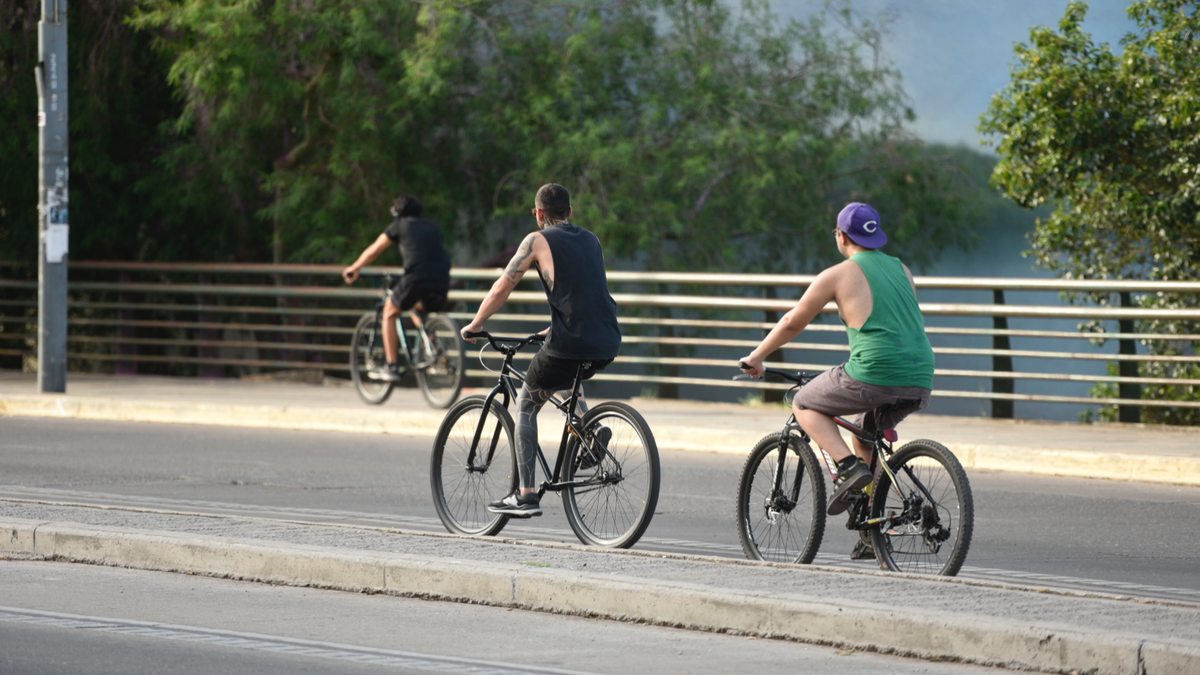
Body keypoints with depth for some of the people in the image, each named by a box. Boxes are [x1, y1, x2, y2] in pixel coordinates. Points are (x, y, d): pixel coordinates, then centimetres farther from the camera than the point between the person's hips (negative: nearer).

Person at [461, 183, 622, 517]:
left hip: (570, 341, -6)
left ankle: (526, 495, 6)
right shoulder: (591, 240, 20)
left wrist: (474, 325, 18)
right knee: (572, 376, 39)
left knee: (526, 406, 12)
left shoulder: (538, 241, 3)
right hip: (608, 345, 6)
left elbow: (501, 289, 4)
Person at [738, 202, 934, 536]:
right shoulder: (902, 270, 20)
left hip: (873, 377, -6)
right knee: (866, 433, 31)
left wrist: (757, 356, 25)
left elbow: (792, 323, 10)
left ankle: (849, 468, -6)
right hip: (920, 383, 7)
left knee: (805, 406, 16)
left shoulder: (838, 275, 2)